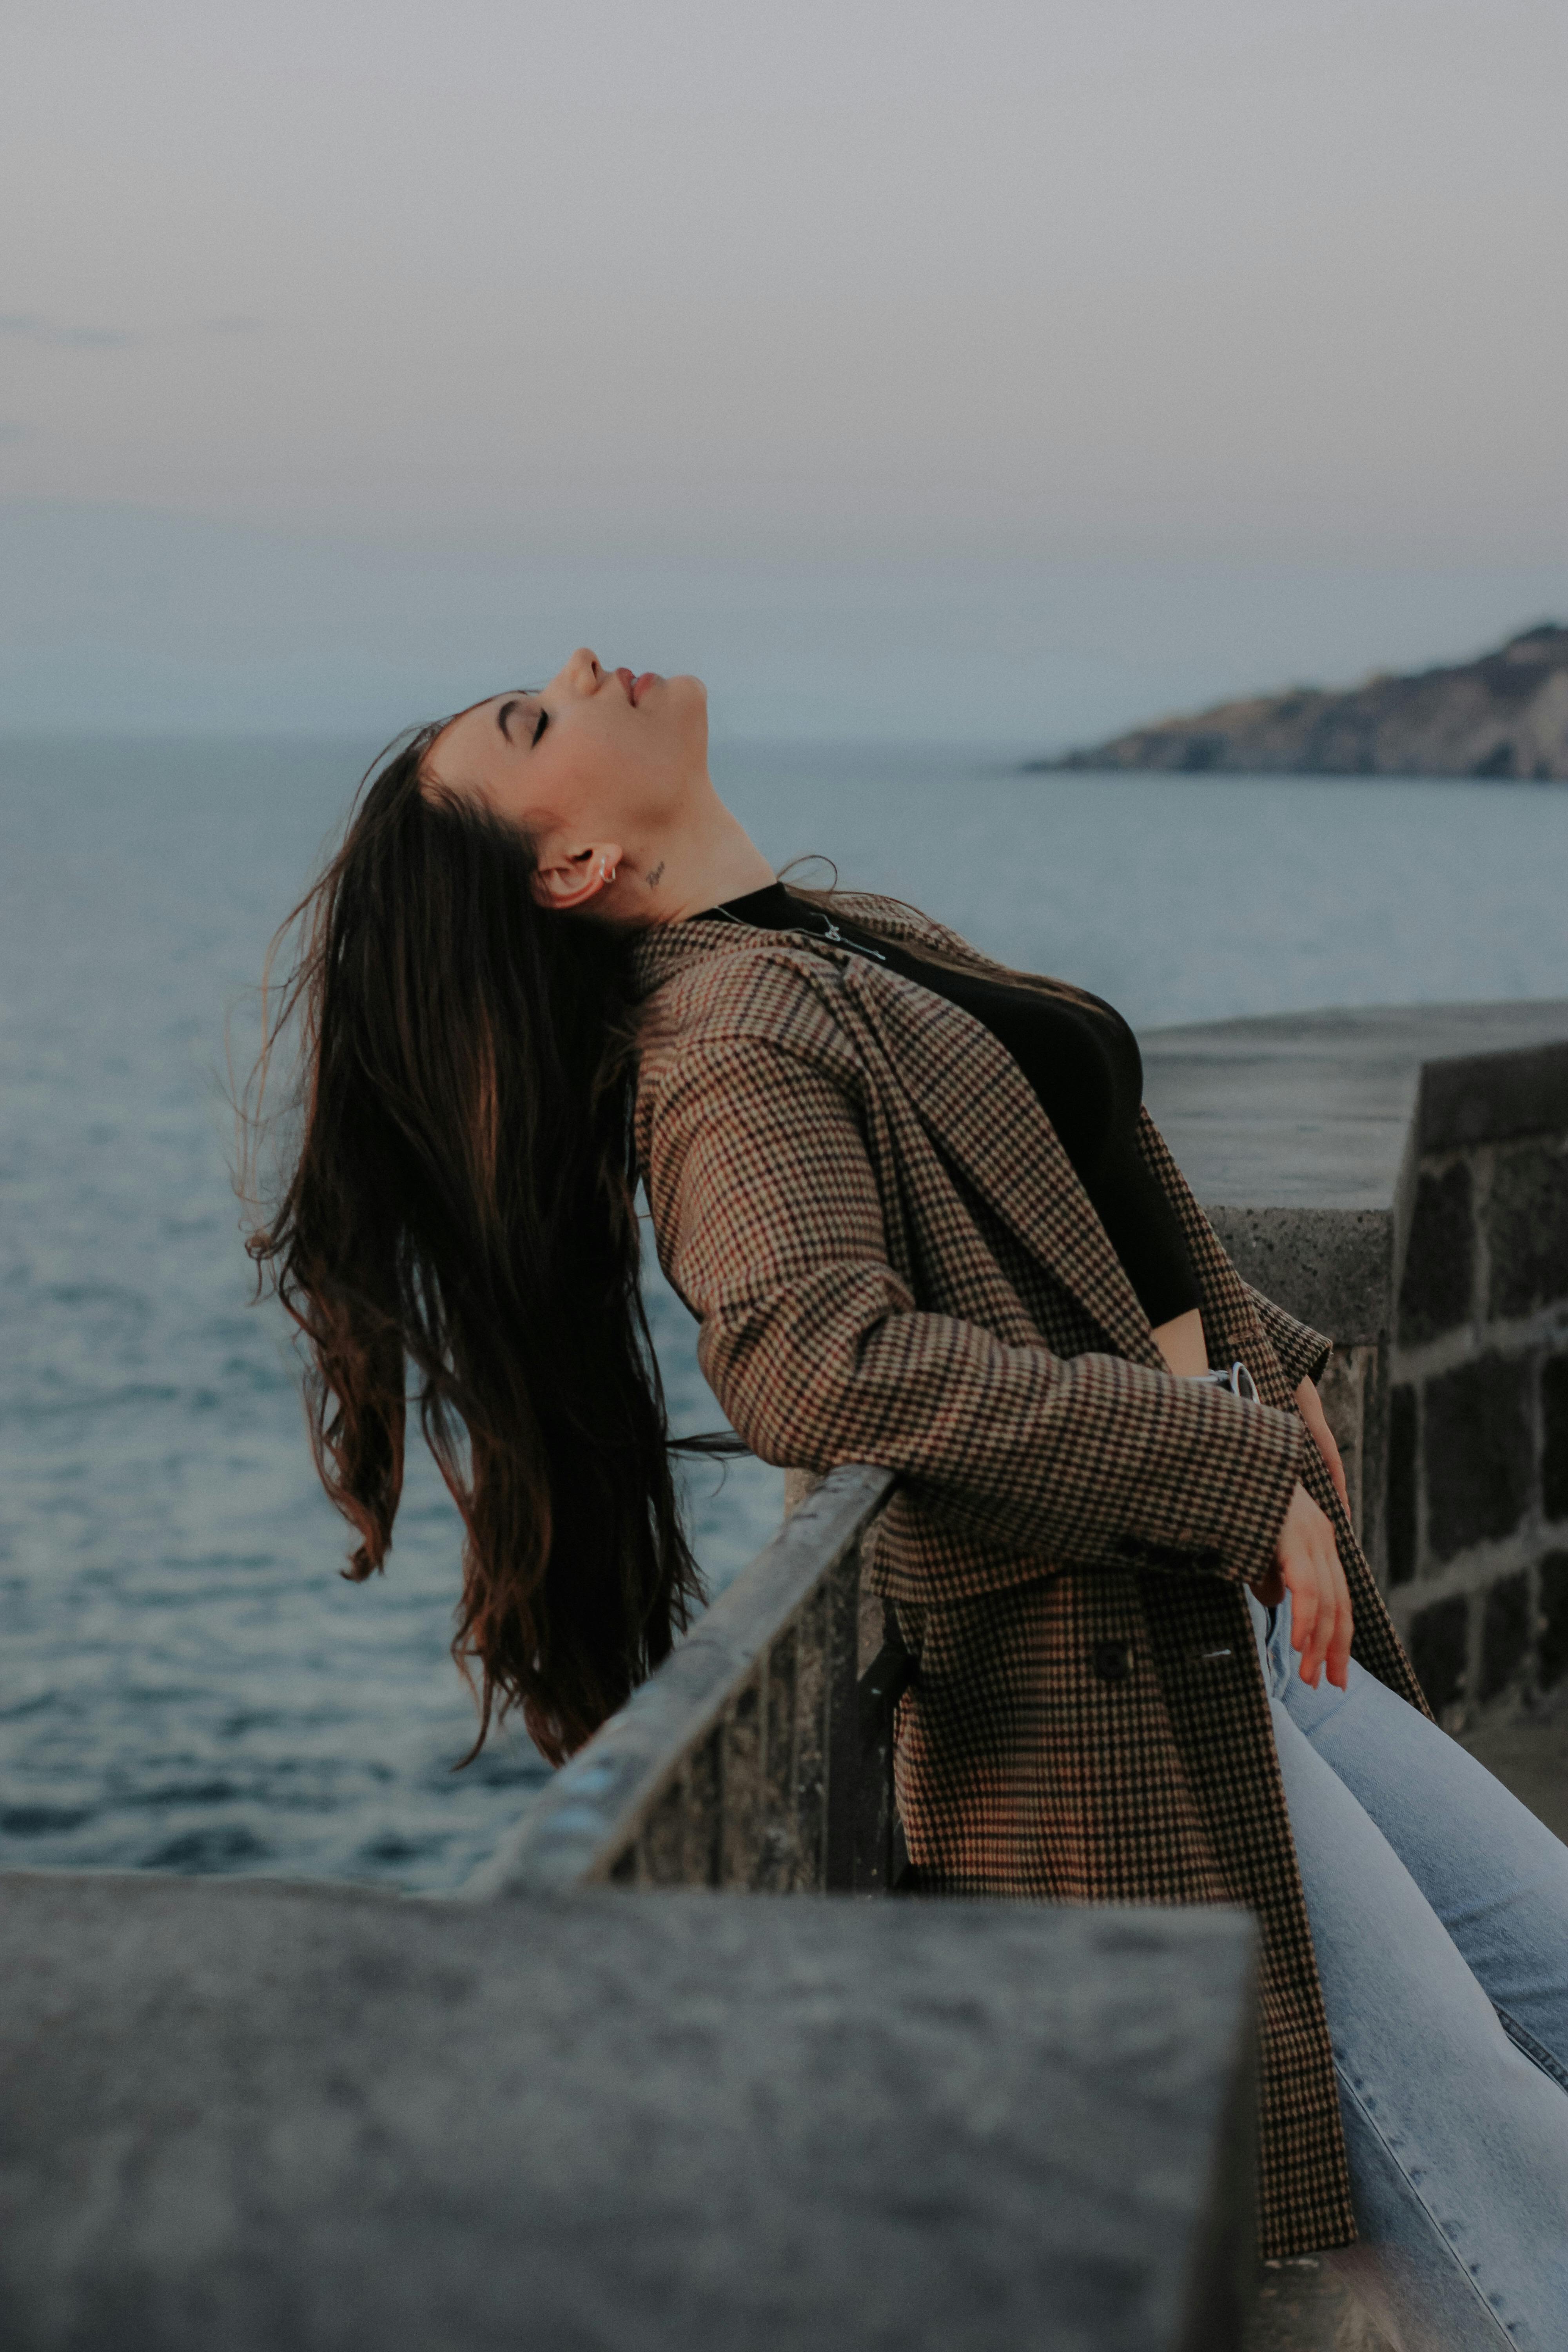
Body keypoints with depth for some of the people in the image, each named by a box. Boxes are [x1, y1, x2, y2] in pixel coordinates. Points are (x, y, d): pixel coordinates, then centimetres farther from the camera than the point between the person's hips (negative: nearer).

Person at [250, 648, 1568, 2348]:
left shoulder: (868, 937, 15)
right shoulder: (723, 1032, -14)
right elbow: (811, 1357, -32)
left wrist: (1268, 1359, 15)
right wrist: (1233, 1462, -27)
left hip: (1253, 1629, 9)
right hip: (1115, 1683, -9)